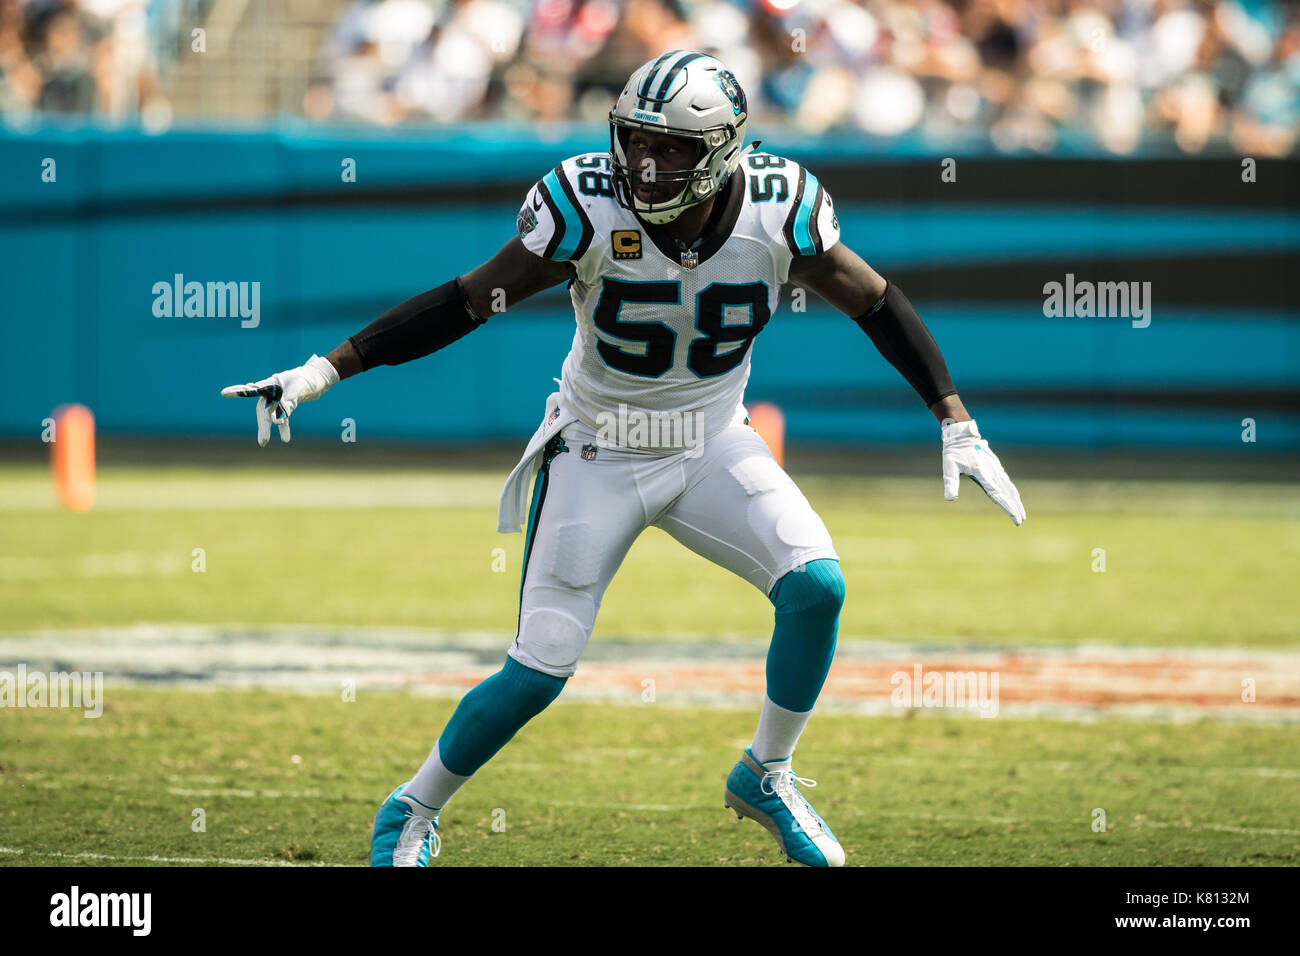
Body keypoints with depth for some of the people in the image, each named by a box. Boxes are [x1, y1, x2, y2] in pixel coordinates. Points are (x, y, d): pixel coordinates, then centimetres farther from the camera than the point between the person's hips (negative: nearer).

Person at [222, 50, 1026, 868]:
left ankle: (768, 776, 6)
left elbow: (875, 303, -4)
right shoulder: (589, 208, -24)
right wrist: (324, 371, -20)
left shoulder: (778, 211, -18)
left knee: (817, 586, -18)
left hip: (714, 448, 2)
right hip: (598, 456, -2)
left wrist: (958, 424, -4)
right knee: (540, 671, -6)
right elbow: (467, 302, -17)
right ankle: (411, 816, 18)